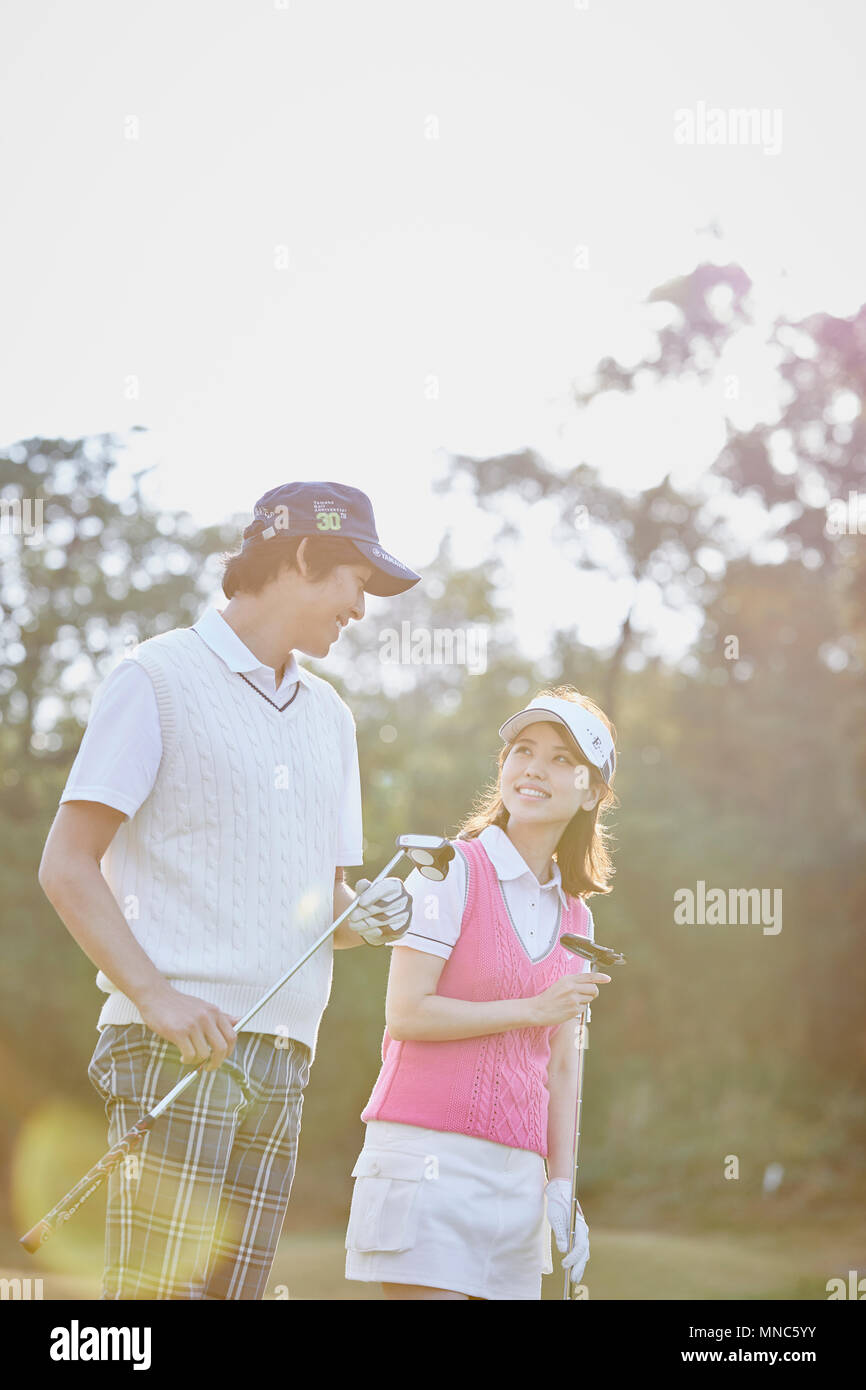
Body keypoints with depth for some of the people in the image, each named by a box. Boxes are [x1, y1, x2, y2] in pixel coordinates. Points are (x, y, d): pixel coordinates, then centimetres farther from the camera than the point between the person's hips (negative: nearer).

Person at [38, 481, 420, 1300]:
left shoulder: (329, 716, 22)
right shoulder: (161, 677, 1)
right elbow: (66, 865, -5)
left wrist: (364, 917, 2)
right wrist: (157, 996, -17)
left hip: (284, 1054, 7)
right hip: (175, 1046, -6)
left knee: (236, 1284, 2)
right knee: (157, 1288, -13)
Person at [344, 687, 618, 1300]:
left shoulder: (575, 916, 15)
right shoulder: (453, 870, -3)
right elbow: (405, 1014, -10)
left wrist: (563, 1187, 10)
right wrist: (532, 1009, -8)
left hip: (516, 1173, 6)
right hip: (427, 1153, -6)